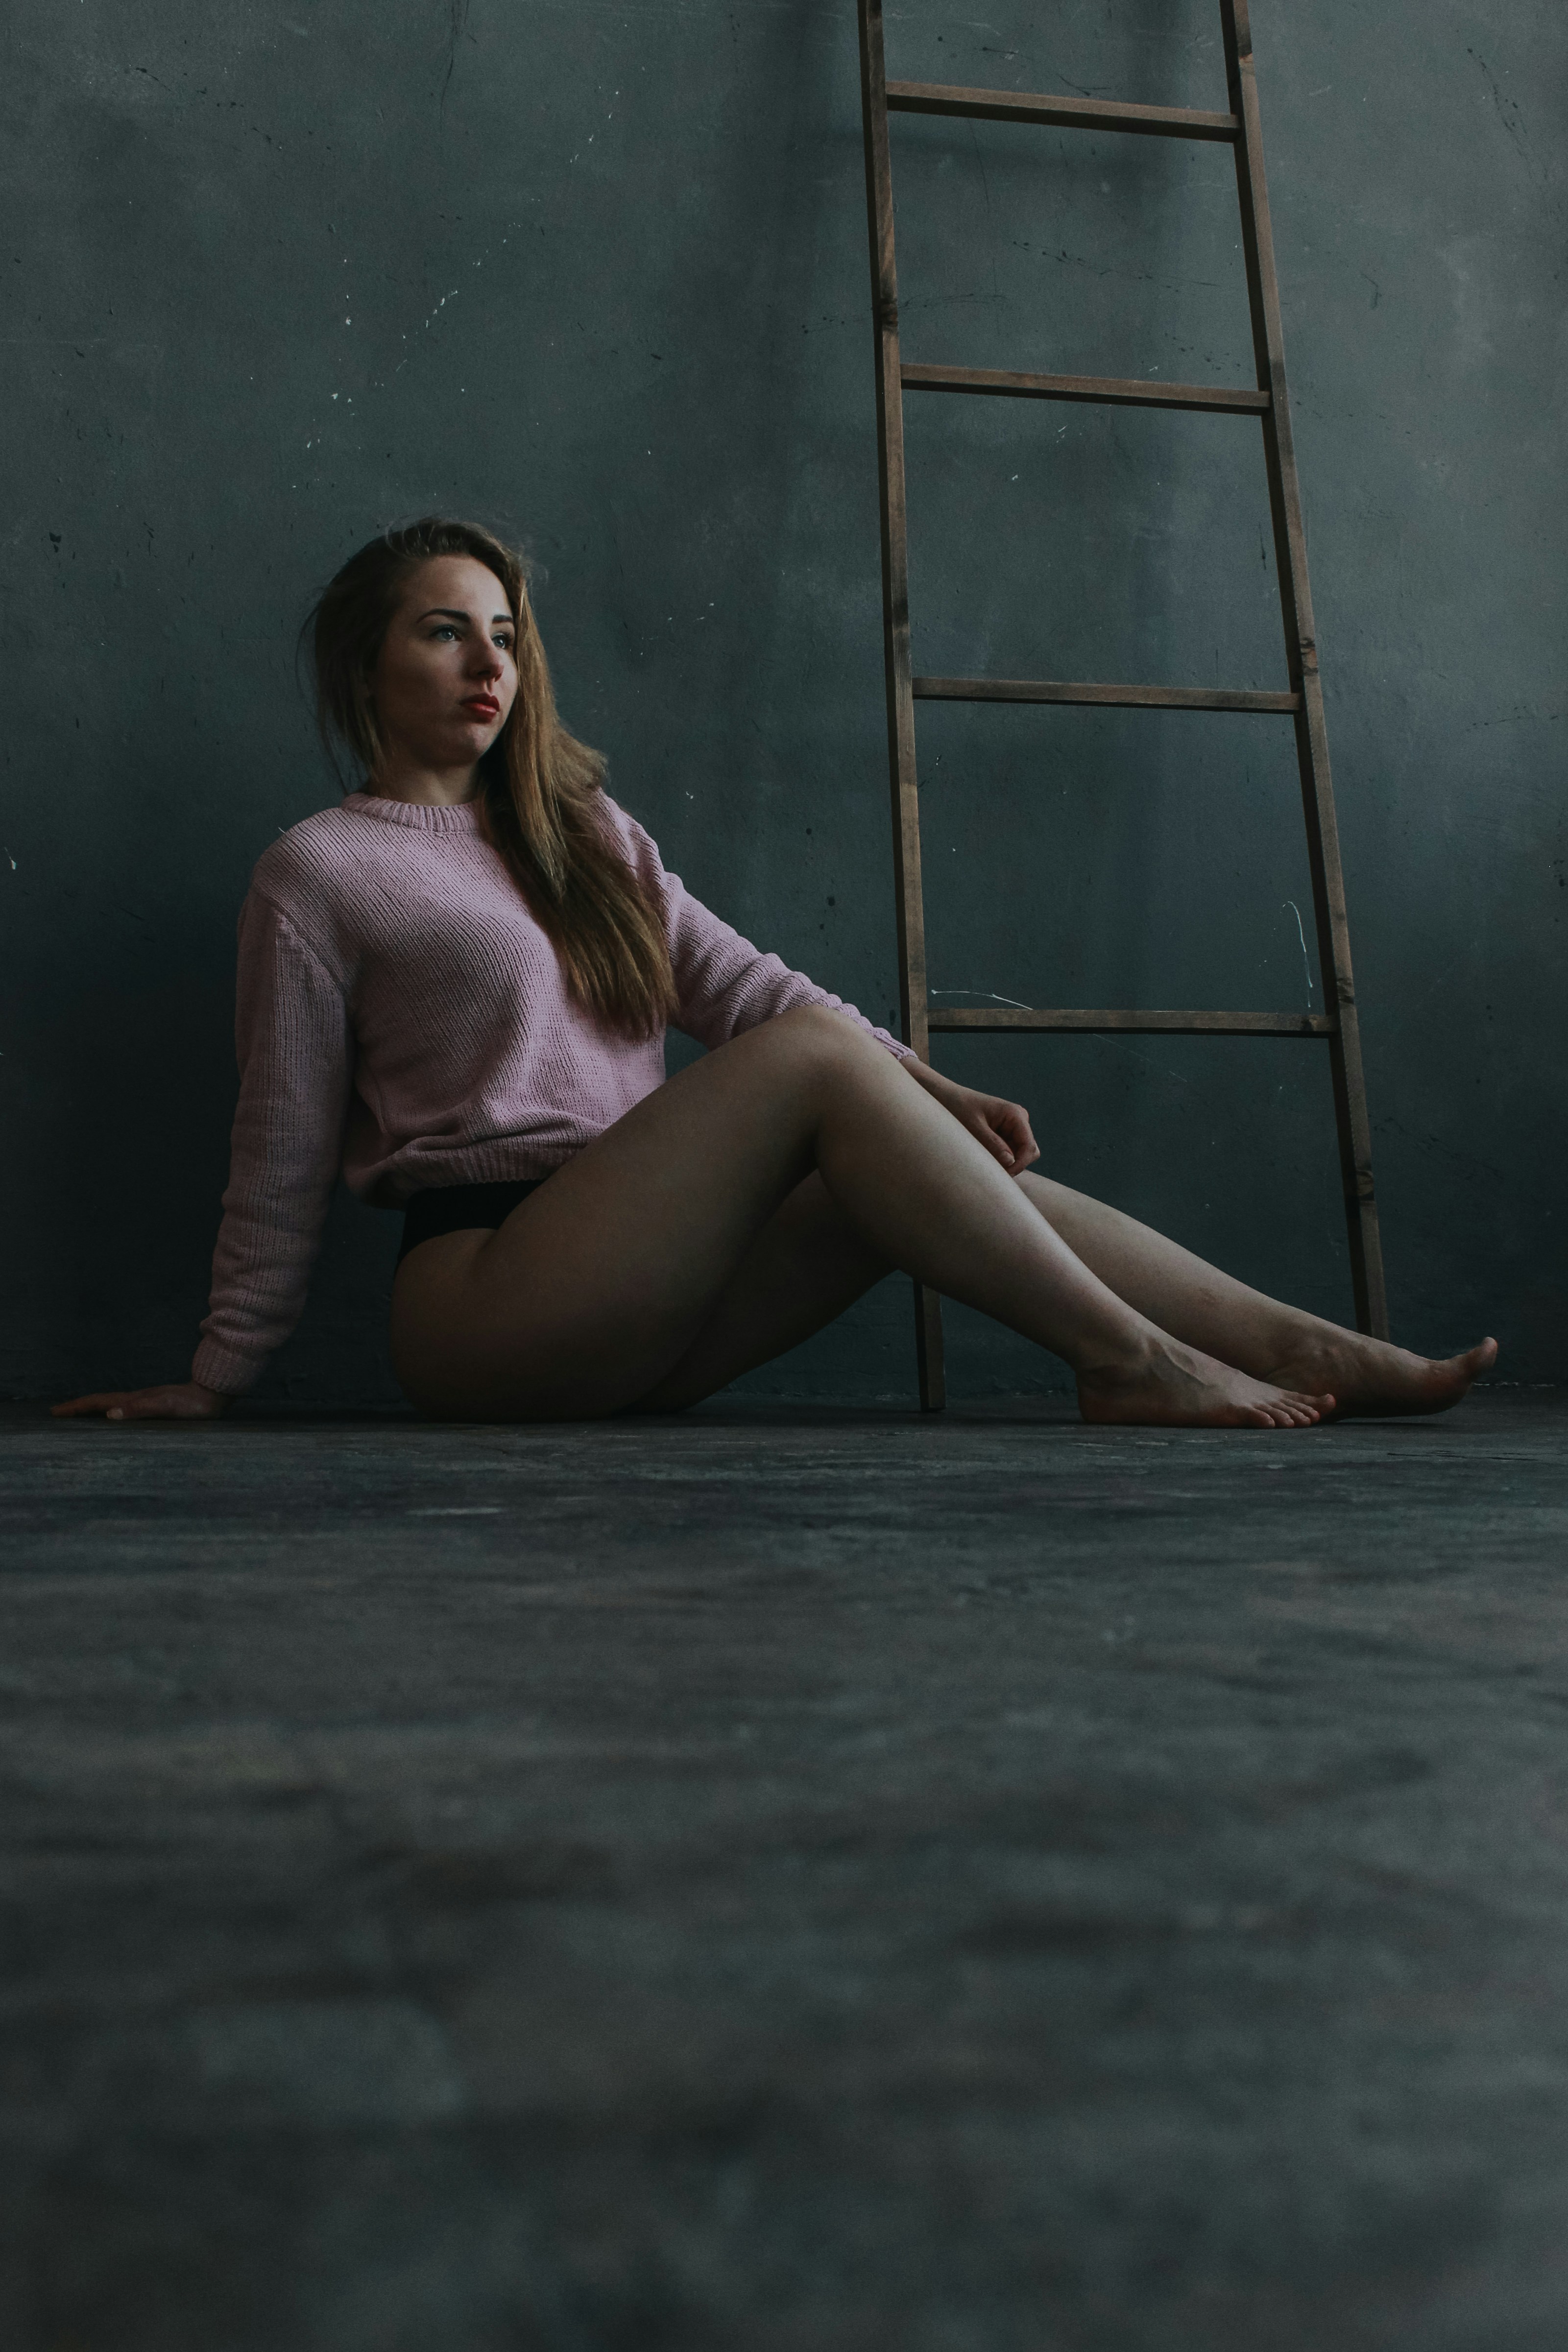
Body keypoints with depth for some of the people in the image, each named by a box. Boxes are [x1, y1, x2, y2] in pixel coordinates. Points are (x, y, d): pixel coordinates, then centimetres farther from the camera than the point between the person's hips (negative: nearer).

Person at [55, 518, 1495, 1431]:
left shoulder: (579, 829, 20)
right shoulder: (321, 871, 1)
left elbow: (740, 980, 9)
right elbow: (285, 1151, 2)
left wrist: (924, 1084, -5)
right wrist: (217, 1381, 3)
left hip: (636, 1307, 6)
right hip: (484, 1287, -6)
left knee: (966, 1171, -12)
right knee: (818, 1060, -24)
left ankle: (1343, 1361, -17)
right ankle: (1132, 1364, -24)